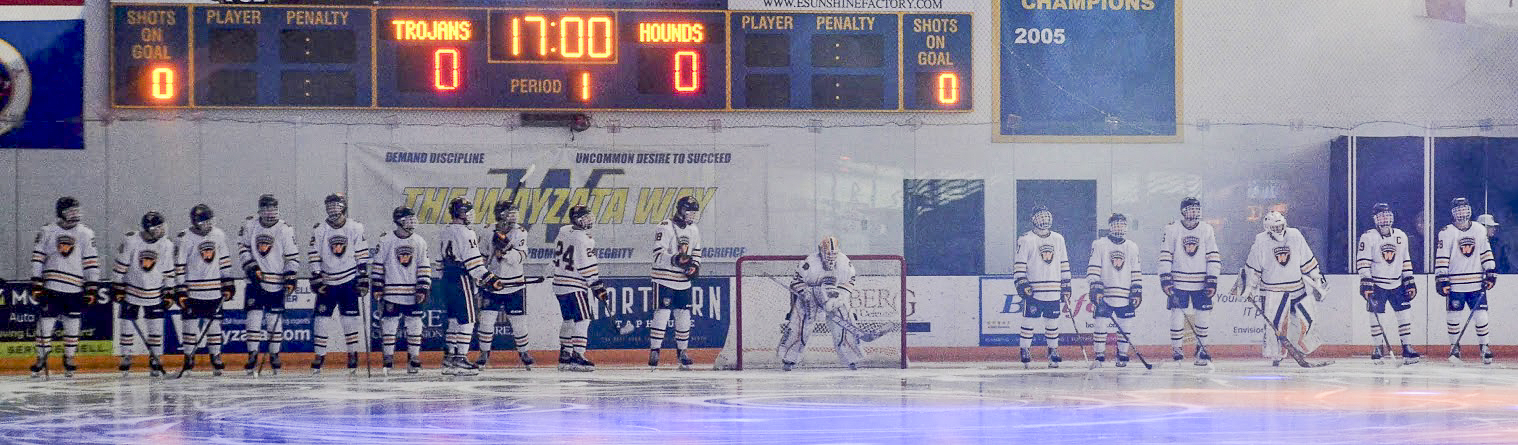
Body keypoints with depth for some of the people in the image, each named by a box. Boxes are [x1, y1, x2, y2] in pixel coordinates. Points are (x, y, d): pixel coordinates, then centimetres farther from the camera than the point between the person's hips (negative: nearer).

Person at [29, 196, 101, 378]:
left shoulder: (86, 234, 4)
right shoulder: (47, 232, 3)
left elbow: (92, 262, 4)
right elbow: (37, 258, 5)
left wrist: (92, 288, 0)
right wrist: (36, 284, -1)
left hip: (75, 289, 1)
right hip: (51, 287, -1)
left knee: (72, 325, 6)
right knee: (46, 323, -2)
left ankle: (69, 359, 20)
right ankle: (41, 360, 8)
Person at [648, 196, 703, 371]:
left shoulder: (693, 230, 10)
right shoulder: (665, 228, -13)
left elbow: (696, 252, 24)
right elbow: (658, 256, -19)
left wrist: (695, 266, 4)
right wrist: (676, 260, -34)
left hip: (683, 281, 7)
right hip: (664, 279, -7)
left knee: (684, 315, 8)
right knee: (662, 313, -11)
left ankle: (681, 350, 20)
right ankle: (654, 351, -5)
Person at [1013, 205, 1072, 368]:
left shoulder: (1058, 239, 13)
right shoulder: (1026, 240, -1)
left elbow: (1064, 264, 17)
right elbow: (1019, 264, -3)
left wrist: (1066, 286, 14)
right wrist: (1021, 282, -13)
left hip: (1054, 292, 4)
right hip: (1033, 290, -4)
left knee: (1053, 322, 7)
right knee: (1029, 320, -3)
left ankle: (1053, 351, 18)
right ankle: (1024, 350, 7)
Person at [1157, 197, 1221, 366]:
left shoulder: (1207, 230, 3)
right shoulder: (1172, 229, 0)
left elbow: (1213, 257, 2)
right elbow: (1165, 256, 0)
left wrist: (1212, 281, -4)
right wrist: (1165, 279, -7)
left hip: (1201, 282, 1)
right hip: (1179, 282, -1)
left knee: (1203, 316, 4)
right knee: (1177, 314, -4)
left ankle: (1201, 347, 20)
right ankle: (1176, 348, 7)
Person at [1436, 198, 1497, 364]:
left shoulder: (1480, 230, 9)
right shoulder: (1446, 233, -2)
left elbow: (1486, 254, 13)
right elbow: (1441, 258, -5)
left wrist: (1491, 274, 7)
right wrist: (1441, 280, -10)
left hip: (1476, 283, 2)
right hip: (1455, 284, -2)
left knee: (1481, 314, 0)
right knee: (1453, 316, 1)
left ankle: (1485, 346, 13)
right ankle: (1454, 346, 15)